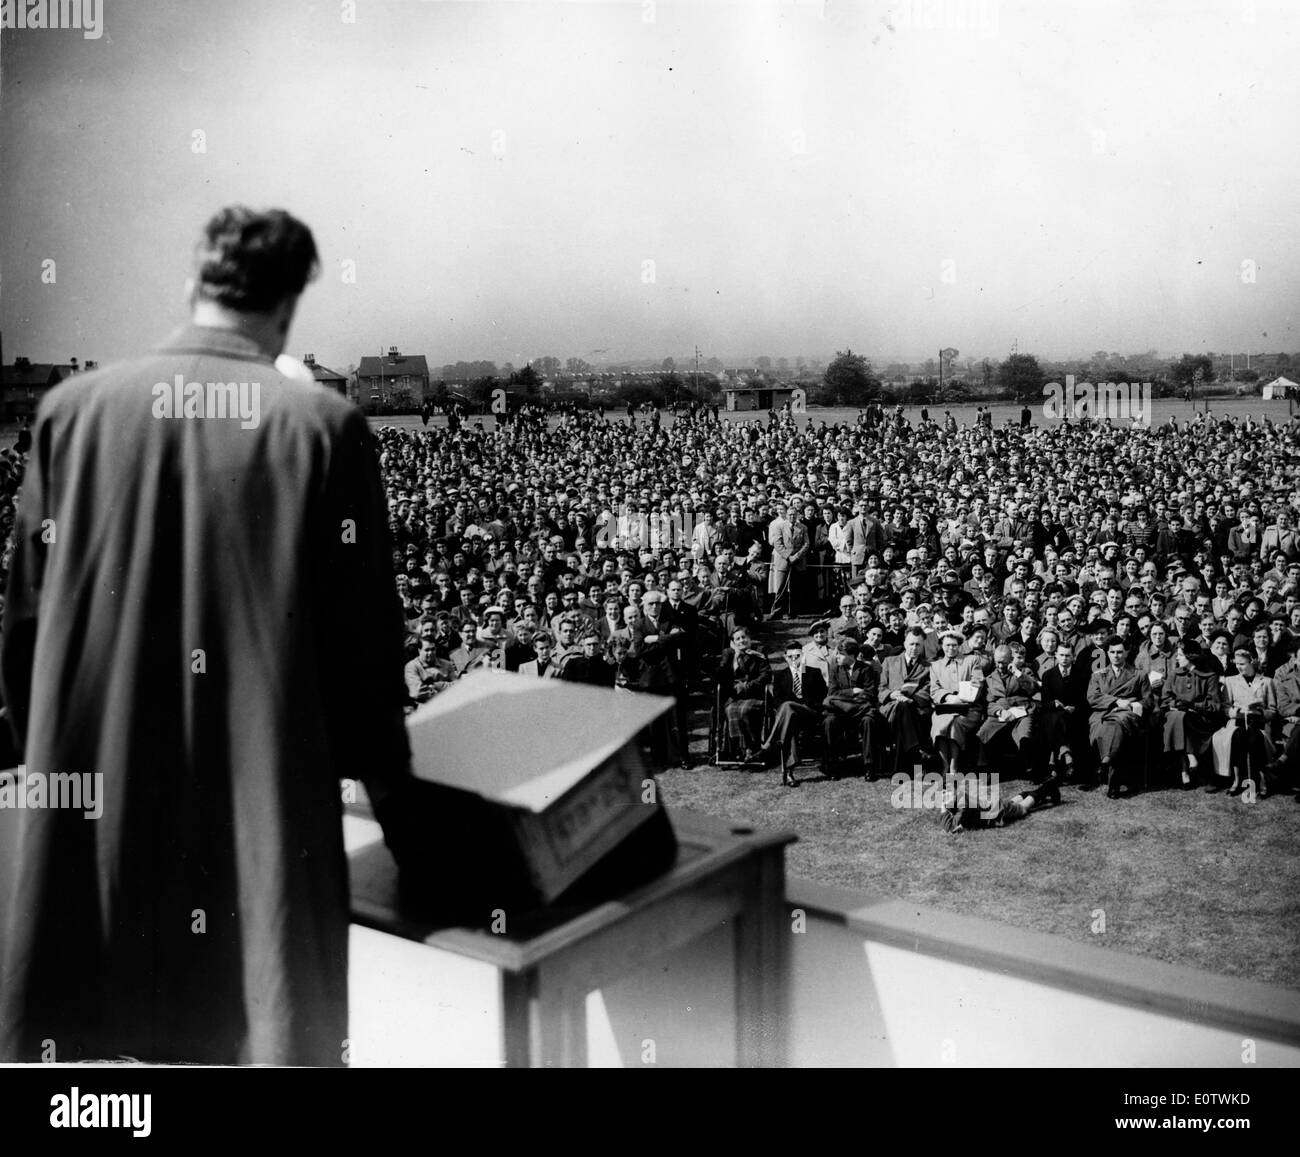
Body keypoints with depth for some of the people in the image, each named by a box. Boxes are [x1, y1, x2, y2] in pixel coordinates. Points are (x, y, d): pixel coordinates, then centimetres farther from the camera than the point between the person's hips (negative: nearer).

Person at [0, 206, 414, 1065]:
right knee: (271, 1017, 11)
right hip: (268, 790, -2)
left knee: (73, 1033, 17)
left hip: (99, 780, 3)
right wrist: (388, 781, 9)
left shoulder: (73, 407, -1)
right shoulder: (325, 426, -8)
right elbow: (364, 633, -4)